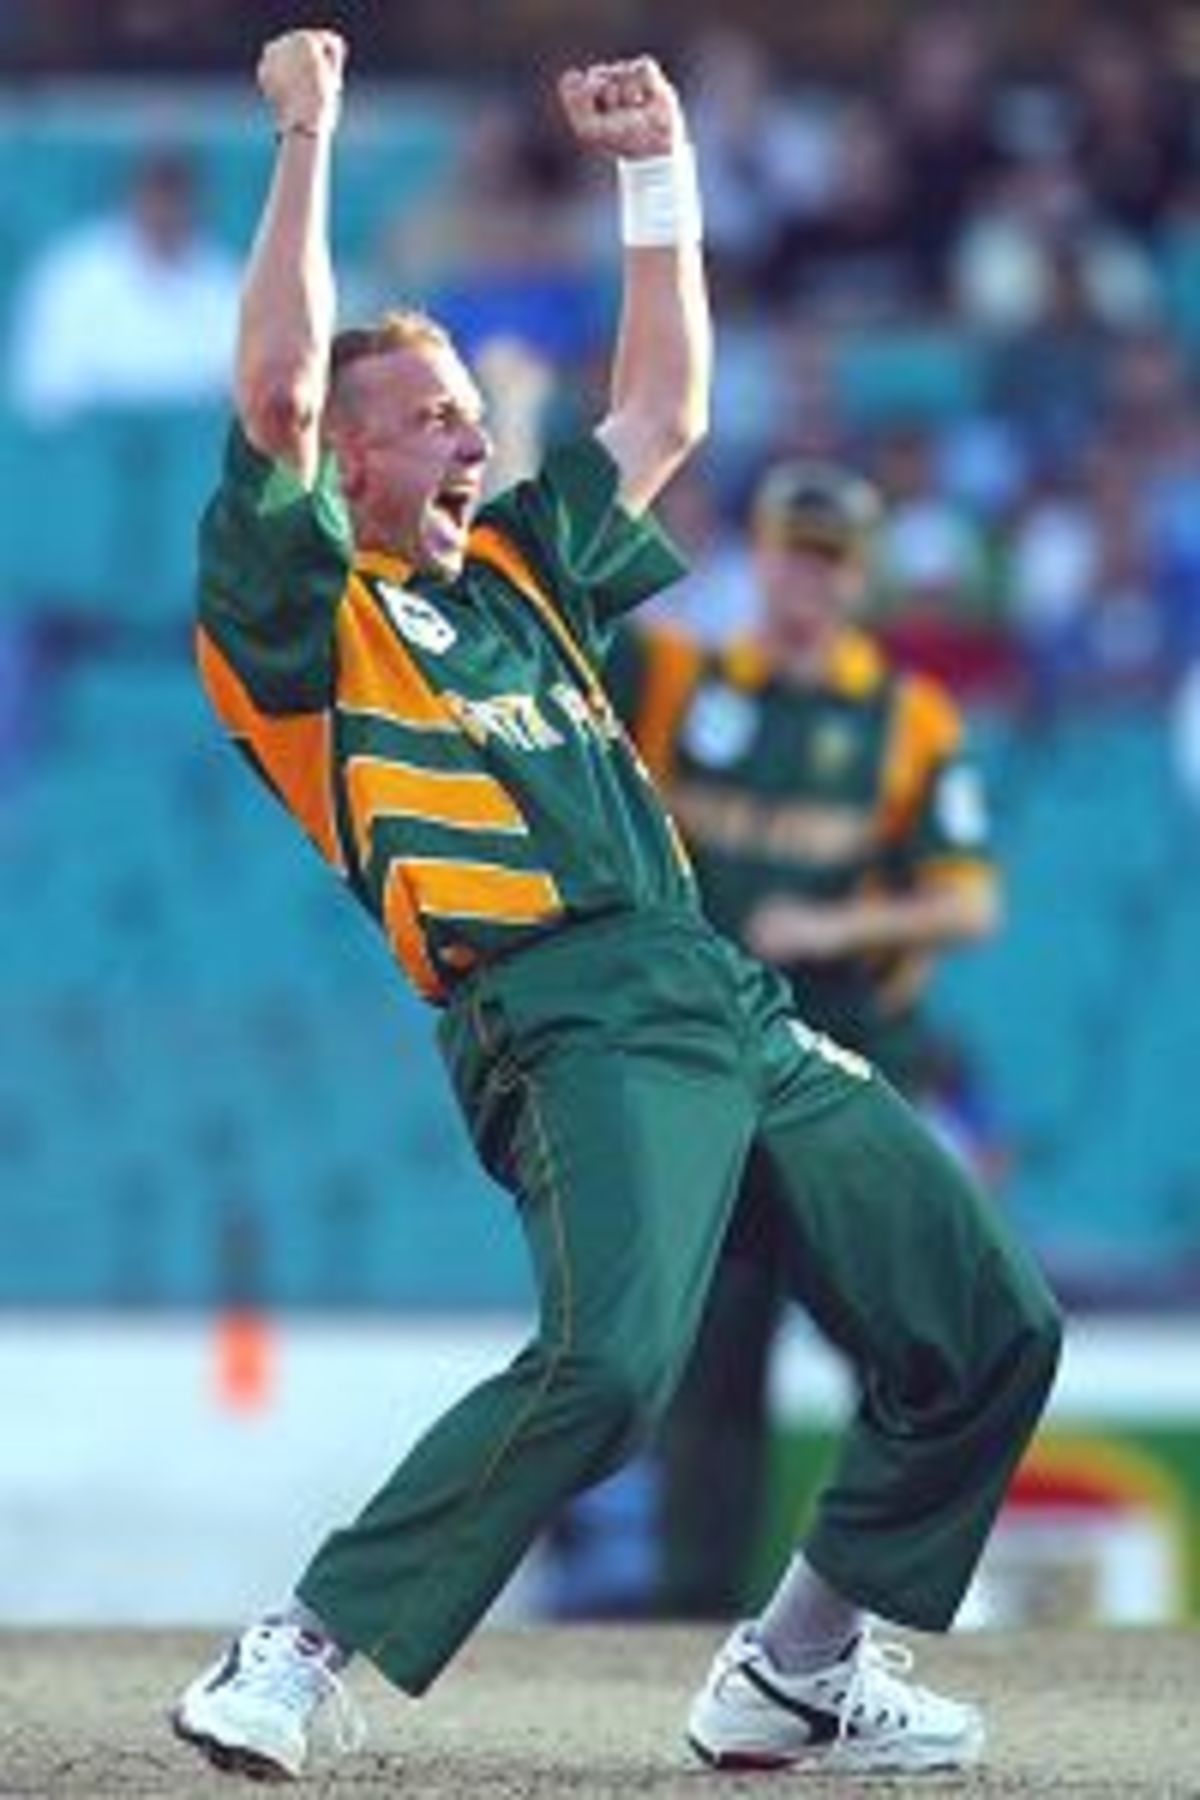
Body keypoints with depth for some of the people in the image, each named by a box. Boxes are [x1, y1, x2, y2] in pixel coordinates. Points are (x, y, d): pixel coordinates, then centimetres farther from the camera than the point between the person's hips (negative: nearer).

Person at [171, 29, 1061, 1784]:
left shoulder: (518, 564, 25)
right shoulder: (303, 614, 4)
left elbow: (664, 412, 35)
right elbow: (277, 391, -11)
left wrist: (659, 168, 30)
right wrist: (309, 138, -6)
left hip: (735, 1002, 8)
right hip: (568, 1021, -8)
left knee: (994, 1326, 4)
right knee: (609, 1360, -31)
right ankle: (297, 1659, -20)